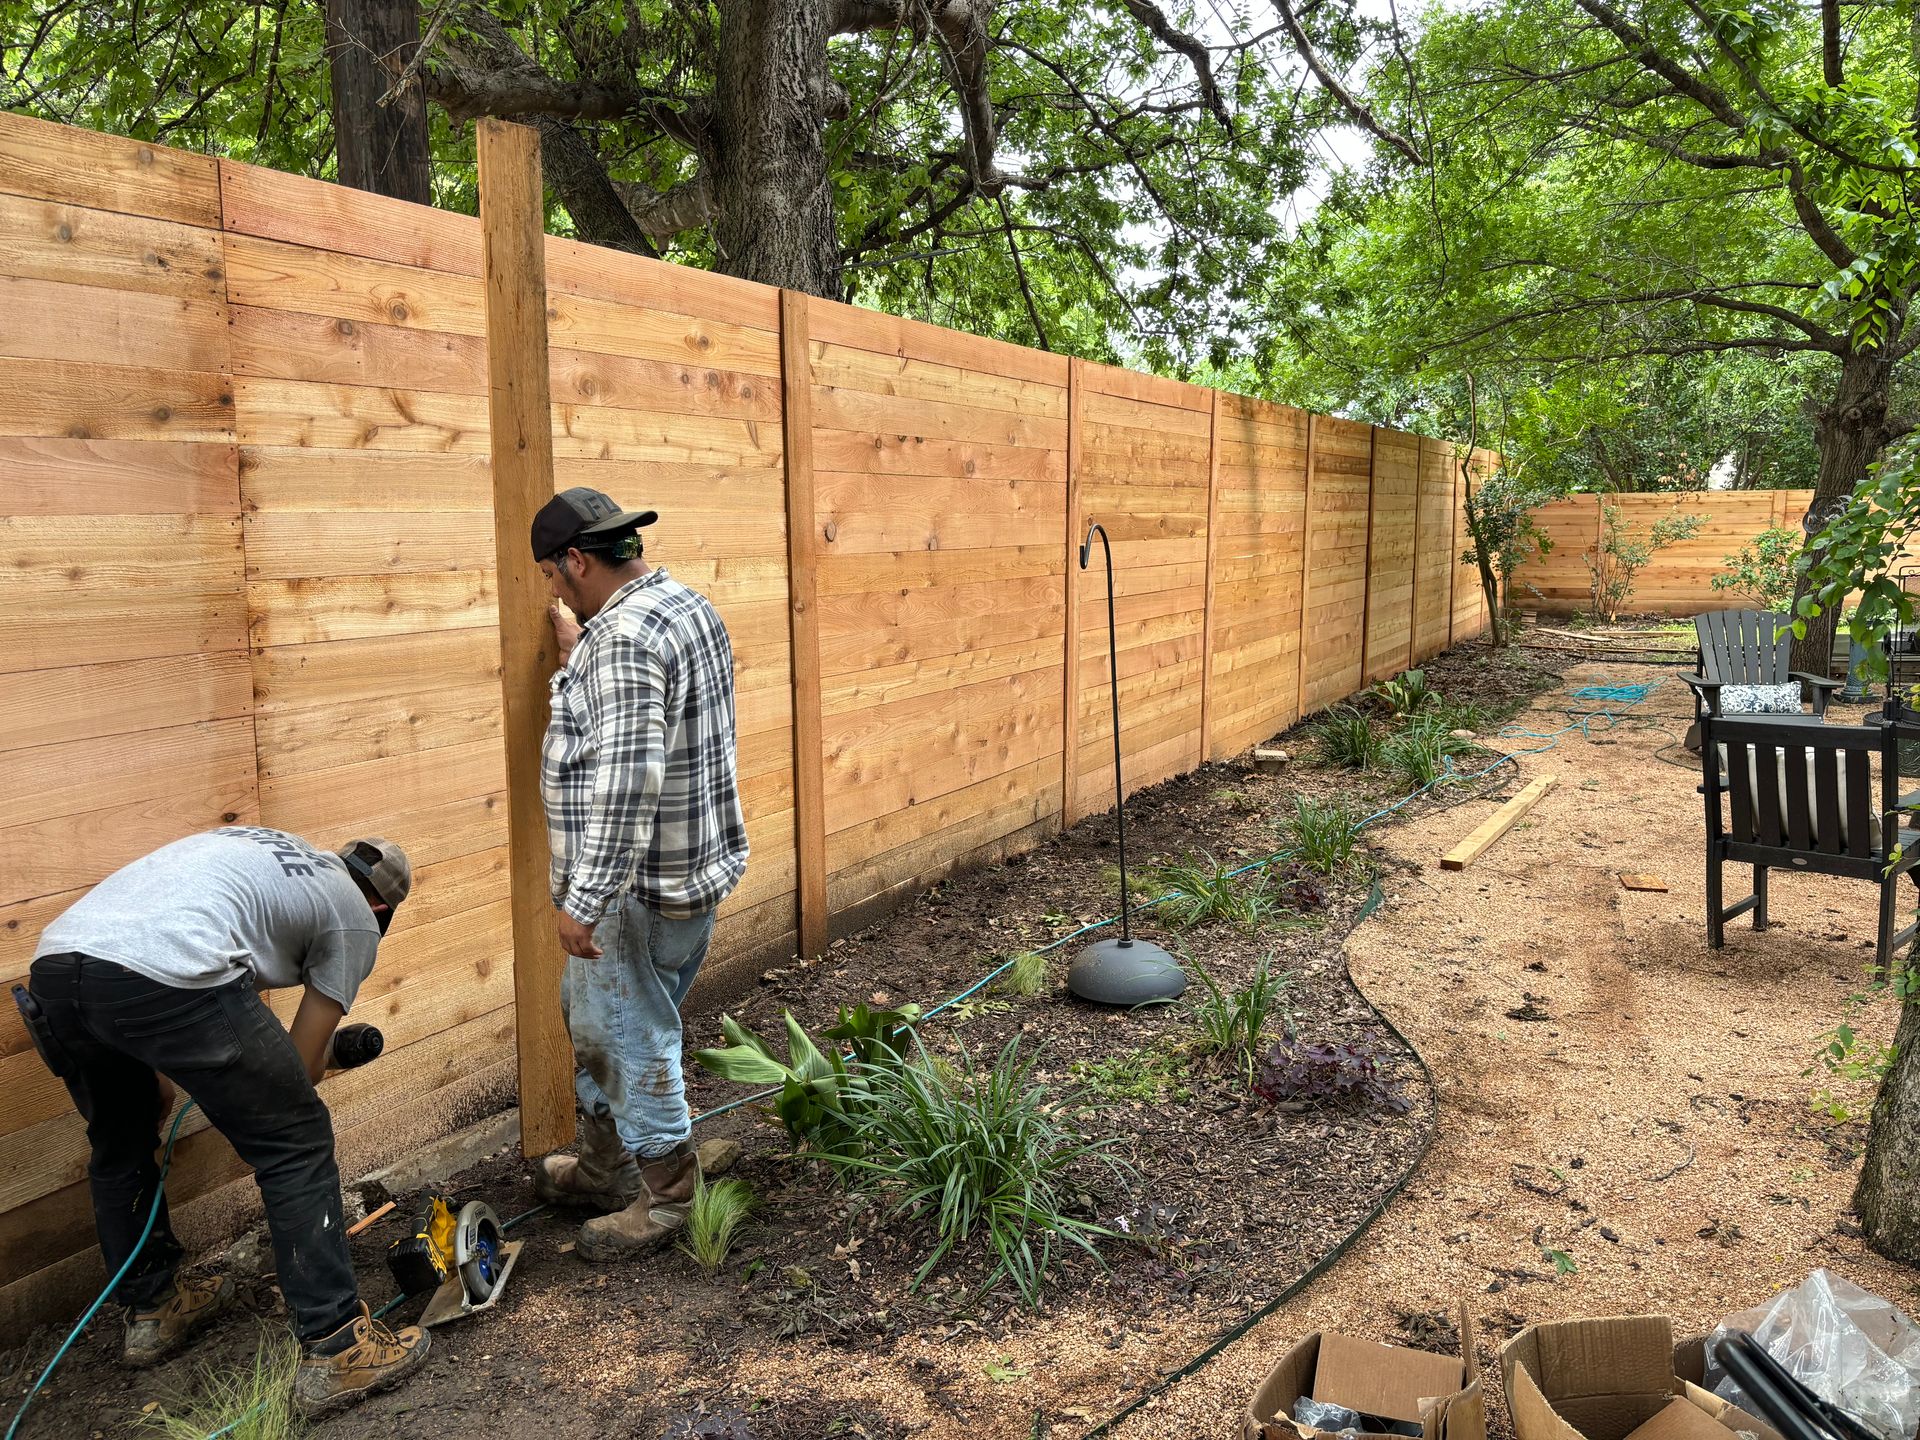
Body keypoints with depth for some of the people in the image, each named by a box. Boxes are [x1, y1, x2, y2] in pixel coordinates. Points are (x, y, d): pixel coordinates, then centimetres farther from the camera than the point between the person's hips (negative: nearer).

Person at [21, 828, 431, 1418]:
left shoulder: (247, 841, 36)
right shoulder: (356, 920, 17)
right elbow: (302, 1063, 18)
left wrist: (158, 1068, 40)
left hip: (51, 966, 8)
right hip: (167, 978, -7)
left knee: (119, 1146, 30)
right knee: (296, 1146, 7)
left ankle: (152, 1308, 45)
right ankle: (334, 1348, 9)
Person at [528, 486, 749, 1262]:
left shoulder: (624, 639, -24)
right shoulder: (685, 604, 9)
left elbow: (626, 781, -31)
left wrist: (584, 900, -28)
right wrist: (579, 656, 20)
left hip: (641, 885, -11)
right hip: (689, 866, 11)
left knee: (632, 1038, 5)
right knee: (592, 1020, 24)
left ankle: (665, 1196, 22)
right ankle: (603, 1165, 39)